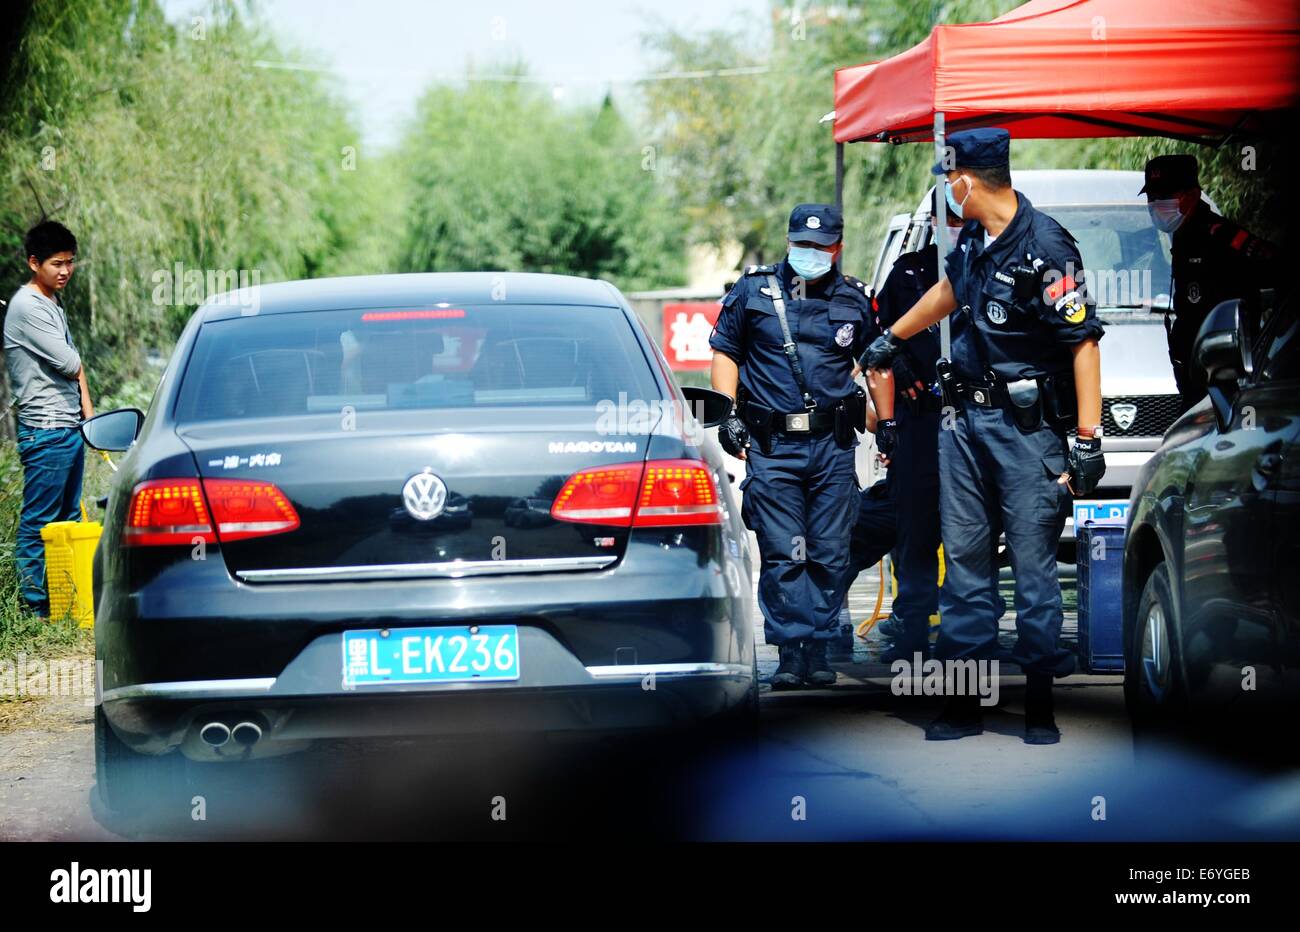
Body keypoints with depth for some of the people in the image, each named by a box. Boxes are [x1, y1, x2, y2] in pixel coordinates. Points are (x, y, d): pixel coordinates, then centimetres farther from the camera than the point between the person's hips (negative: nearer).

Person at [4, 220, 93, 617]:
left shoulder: (53, 305, 17)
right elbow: (69, 364, -15)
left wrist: (88, 414, 5)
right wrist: (77, 369, 8)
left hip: (69, 428, 10)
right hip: (45, 431, -10)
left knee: (67, 520, 12)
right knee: (38, 523, -6)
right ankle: (35, 607, -3)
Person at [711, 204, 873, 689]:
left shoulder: (854, 300, 9)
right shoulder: (754, 290, 5)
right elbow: (725, 352, 9)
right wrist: (729, 414, 0)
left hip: (833, 447, 2)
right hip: (771, 447, -1)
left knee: (829, 554, 2)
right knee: (782, 554, -5)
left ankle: (818, 649, 10)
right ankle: (790, 651, -3)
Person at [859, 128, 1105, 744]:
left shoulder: (1046, 249, -16)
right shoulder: (973, 238, 8)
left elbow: (1083, 342, -18)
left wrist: (1089, 442, -21)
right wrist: (890, 340, 44)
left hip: (1025, 423, -8)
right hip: (965, 417, 8)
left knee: (1033, 562, -5)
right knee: (963, 555, 7)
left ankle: (1039, 704, 0)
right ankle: (963, 701, 11)